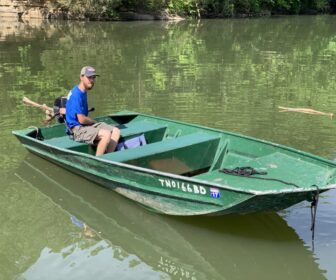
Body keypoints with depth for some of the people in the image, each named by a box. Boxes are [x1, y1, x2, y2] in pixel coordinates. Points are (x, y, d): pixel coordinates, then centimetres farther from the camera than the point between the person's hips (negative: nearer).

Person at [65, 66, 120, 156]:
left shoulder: (83, 92, 13)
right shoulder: (77, 94, -19)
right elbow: (82, 120, -20)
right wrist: (94, 121, -3)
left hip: (86, 125, 10)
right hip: (78, 129, -10)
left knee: (116, 131, -2)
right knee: (106, 134, -29)